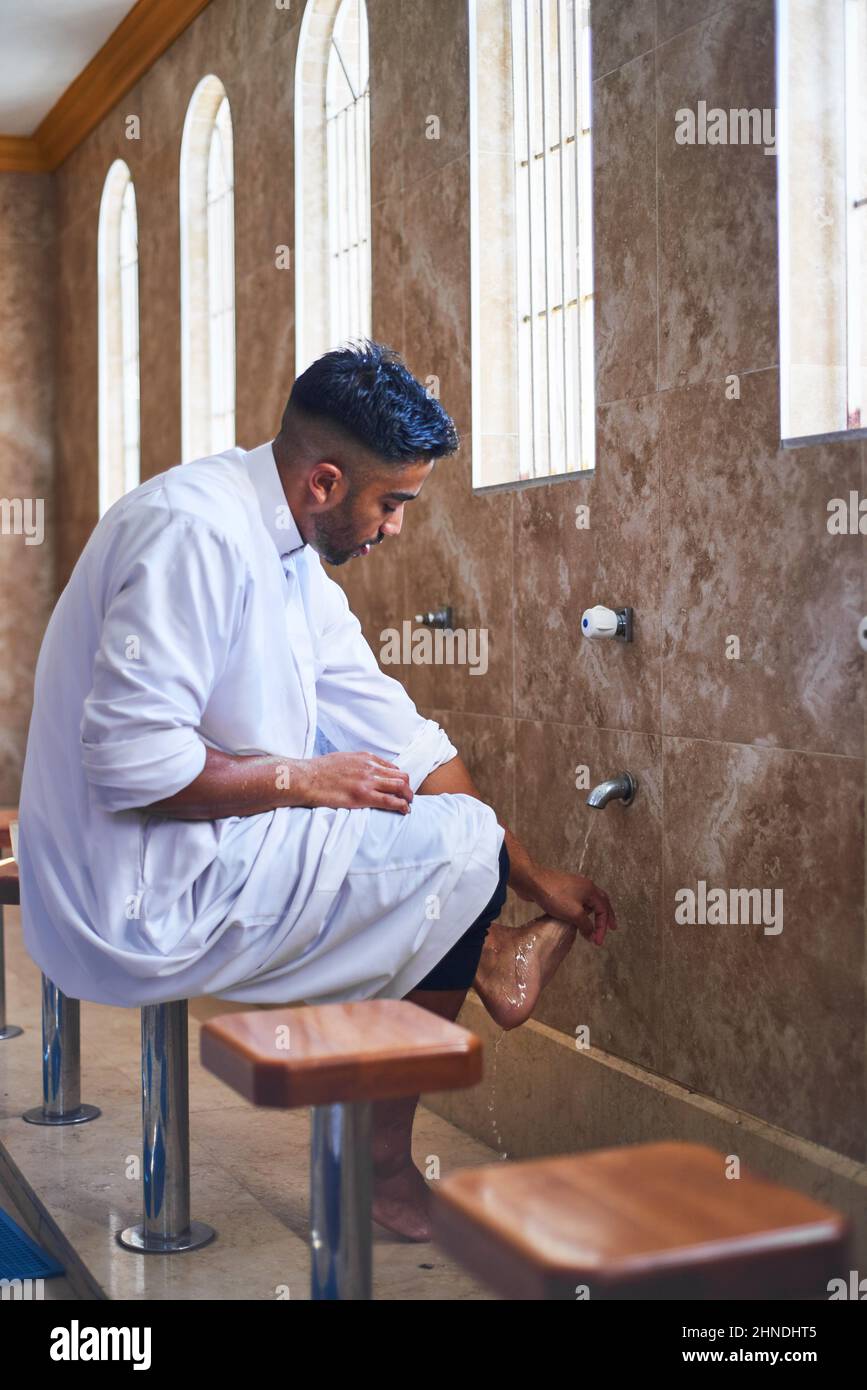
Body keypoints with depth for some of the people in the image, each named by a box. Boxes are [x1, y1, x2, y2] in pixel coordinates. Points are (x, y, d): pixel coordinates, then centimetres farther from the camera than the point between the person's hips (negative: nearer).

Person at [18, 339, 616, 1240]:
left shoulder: (289, 555, 10)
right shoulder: (196, 532, -21)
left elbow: (399, 736, 12)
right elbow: (128, 761, -28)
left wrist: (536, 881, 13)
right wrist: (302, 778, -16)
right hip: (146, 904, -10)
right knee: (461, 845, -7)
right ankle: (383, 1160, 15)